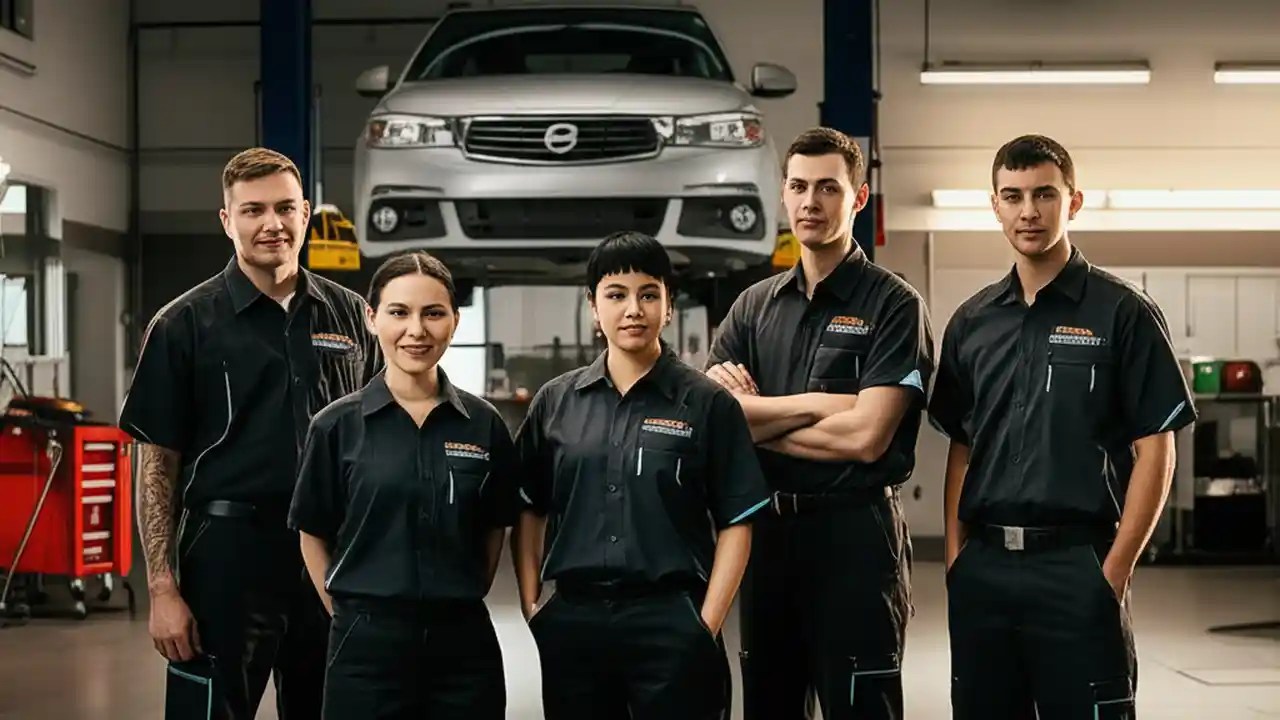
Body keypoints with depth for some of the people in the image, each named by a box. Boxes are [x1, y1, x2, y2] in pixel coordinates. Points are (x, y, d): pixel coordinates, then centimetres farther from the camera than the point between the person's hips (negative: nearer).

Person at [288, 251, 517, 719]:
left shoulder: (484, 424, 2)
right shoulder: (337, 425, -2)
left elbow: (494, 529, 11)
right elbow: (314, 535, 3)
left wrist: (462, 598, 5)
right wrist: (351, 614, -1)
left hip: (465, 642, 2)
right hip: (368, 643, -2)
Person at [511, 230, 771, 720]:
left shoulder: (707, 403, -1)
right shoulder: (555, 402, 7)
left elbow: (736, 523, -2)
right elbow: (529, 511, 12)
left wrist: (705, 626, -7)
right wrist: (531, 605, 3)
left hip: (671, 620, -3)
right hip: (572, 622, 3)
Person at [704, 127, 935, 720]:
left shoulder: (894, 304, -5)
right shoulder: (754, 305, 10)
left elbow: (865, 437, -16)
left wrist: (756, 418, -6)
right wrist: (819, 403, -13)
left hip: (856, 534, -5)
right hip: (767, 530, 5)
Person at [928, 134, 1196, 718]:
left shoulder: (1122, 313, -2)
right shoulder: (972, 322, 11)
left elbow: (1155, 451, -4)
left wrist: (1114, 571, -10)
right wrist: (955, 559, 5)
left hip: (1077, 565, -4)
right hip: (982, 569, 4)